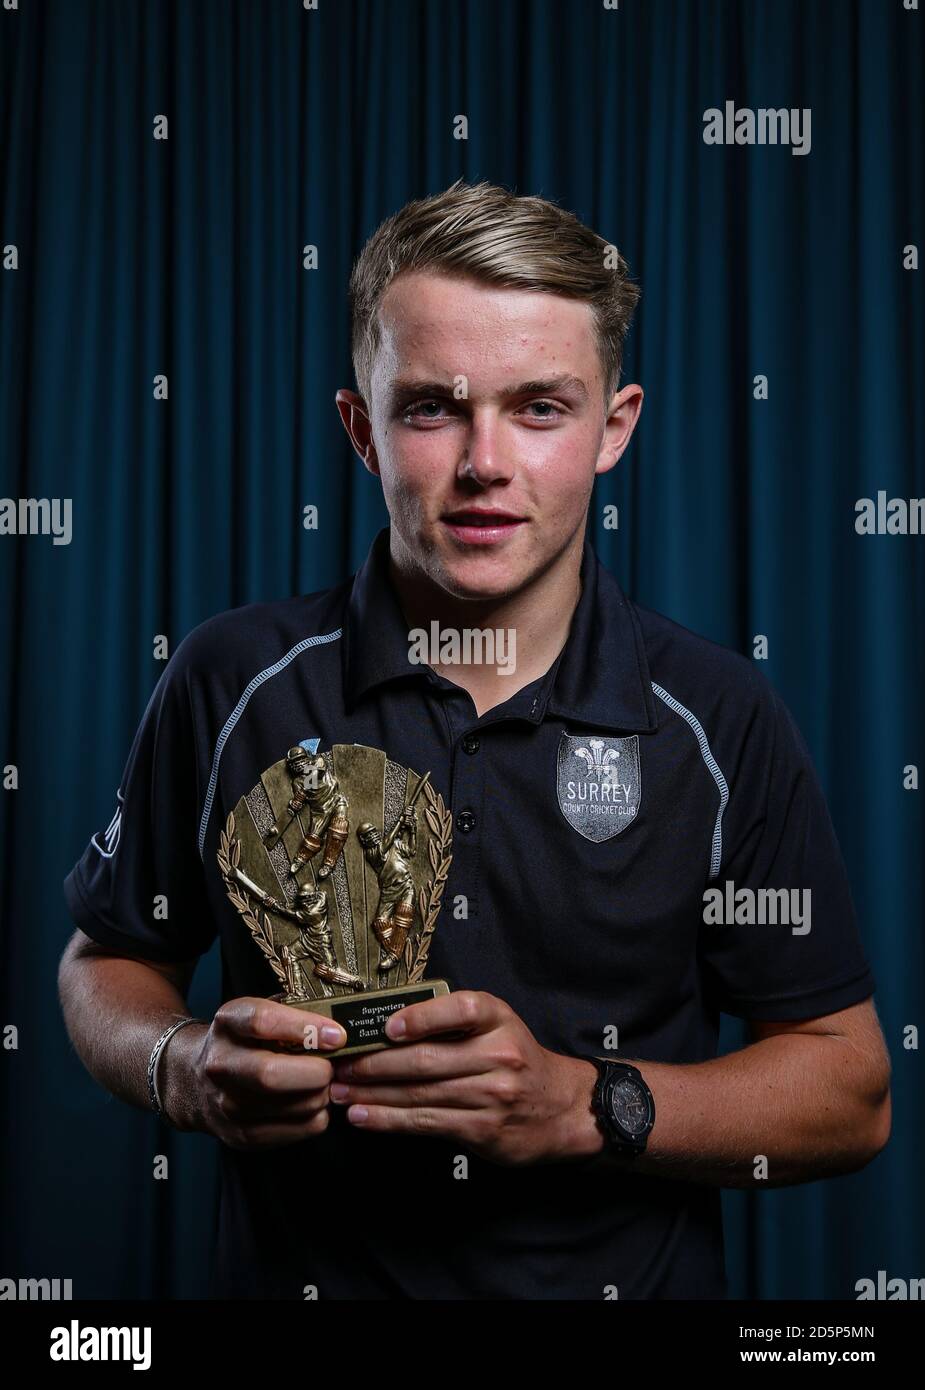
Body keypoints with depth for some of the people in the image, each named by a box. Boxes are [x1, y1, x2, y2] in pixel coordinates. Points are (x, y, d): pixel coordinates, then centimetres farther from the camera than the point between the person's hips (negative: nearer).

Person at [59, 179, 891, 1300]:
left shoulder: (720, 718, -6)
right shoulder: (231, 682, -6)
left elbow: (851, 1094, -3)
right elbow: (104, 963, 6)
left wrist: (584, 1103, -17)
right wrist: (186, 1070, -14)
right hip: (295, 1270, 2)